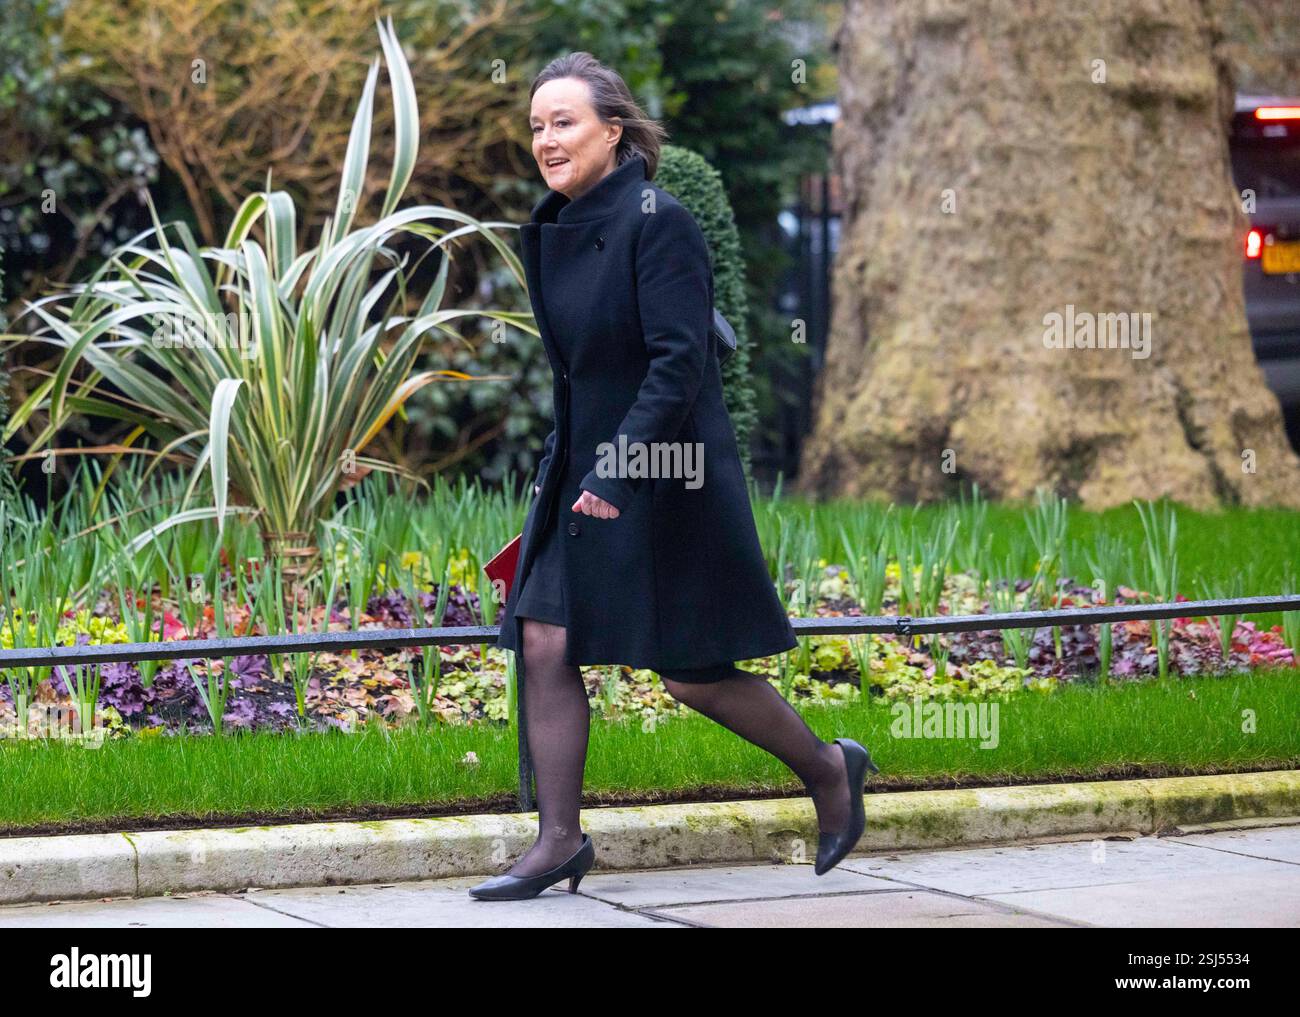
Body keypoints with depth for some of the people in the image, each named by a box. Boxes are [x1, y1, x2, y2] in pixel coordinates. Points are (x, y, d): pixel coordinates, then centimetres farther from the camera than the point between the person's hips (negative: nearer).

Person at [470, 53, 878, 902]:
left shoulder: (658, 224, -16)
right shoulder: (558, 229, 8)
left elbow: (679, 362, -21)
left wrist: (623, 469, -26)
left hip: (665, 481, -8)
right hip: (583, 471, 8)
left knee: (692, 674, -1)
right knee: (543, 645, -2)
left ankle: (830, 770, 21)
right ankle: (560, 840, 4)